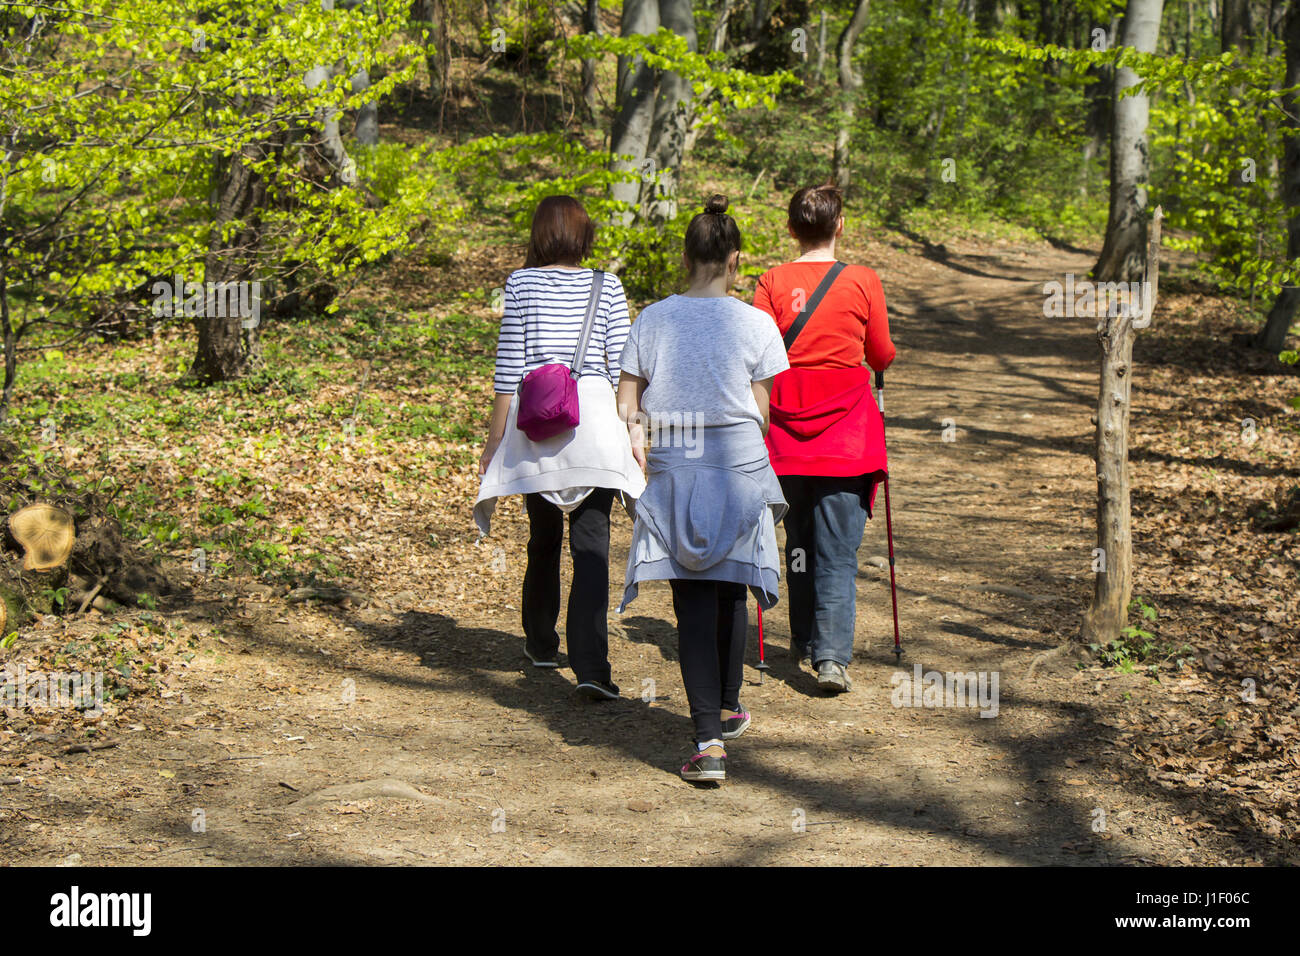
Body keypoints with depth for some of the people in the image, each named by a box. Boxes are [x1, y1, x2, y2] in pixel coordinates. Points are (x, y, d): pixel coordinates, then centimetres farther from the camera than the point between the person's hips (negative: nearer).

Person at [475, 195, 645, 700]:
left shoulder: (521, 283, 2)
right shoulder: (607, 286, 4)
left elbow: (509, 369, 1)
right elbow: (621, 367, 3)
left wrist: (494, 440, 7)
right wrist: (632, 434, 12)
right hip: (594, 418, -1)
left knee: (543, 539, 17)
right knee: (591, 544, -4)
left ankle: (541, 644, 33)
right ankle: (589, 665, -14)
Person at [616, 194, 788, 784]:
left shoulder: (652, 320, 0)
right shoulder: (755, 324, -5)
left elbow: (626, 407, -1)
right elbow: (762, 412, -2)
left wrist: (641, 437, 12)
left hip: (672, 470, 0)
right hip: (738, 468, 0)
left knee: (693, 600, 1)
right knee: (730, 590, 18)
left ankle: (708, 739, -9)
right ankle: (727, 709, 38)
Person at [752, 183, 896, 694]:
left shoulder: (772, 282, -3)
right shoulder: (863, 281, -3)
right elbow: (882, 356, 6)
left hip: (789, 422, 2)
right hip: (846, 425, -2)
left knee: (798, 538, 17)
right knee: (838, 546, -1)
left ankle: (806, 641, 28)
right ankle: (831, 654, -12)